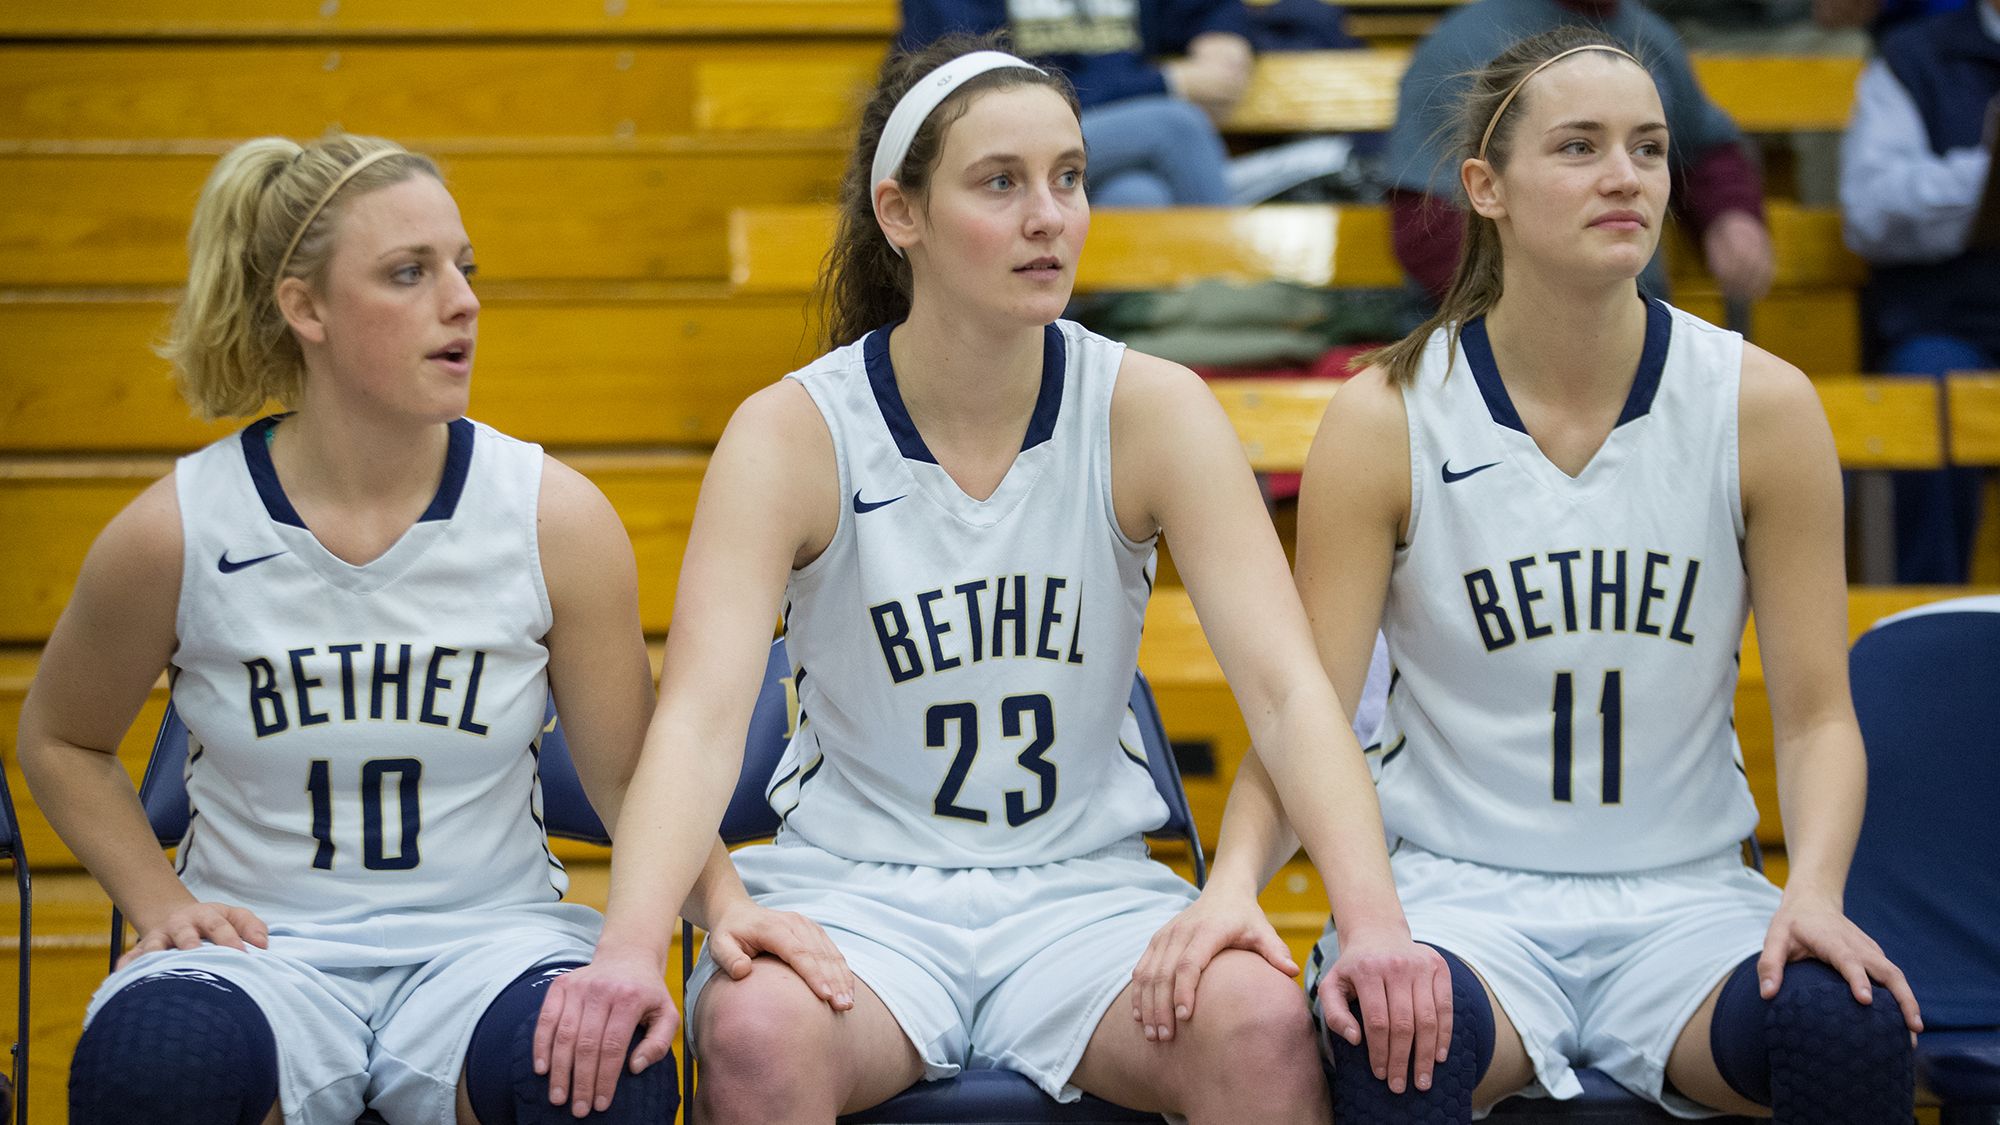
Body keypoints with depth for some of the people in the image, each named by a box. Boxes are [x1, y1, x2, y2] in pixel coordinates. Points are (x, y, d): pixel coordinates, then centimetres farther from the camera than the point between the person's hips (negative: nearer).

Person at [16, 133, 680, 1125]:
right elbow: (61, 740, 15)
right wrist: (160, 902, 2)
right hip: (260, 946, 0)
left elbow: (642, 786, 0)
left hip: (490, 931, 1)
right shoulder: (174, 533, -4)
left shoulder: (557, 518, -3)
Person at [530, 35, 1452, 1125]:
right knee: (758, 1035, -35)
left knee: (1264, 1025, -29)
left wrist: (1374, 924, -29)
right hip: (852, 888, -1)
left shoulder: (1150, 411, -4)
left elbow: (1285, 686, -11)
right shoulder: (793, 434, -8)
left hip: (1086, 891, 1)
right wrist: (629, 950, -38)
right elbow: (701, 714, -20)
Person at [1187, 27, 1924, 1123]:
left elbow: (1816, 713, 2)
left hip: (1684, 897, 2)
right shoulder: (1386, 420, -3)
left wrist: (1814, 892, -17)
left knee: (1850, 1026, -30)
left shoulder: (1762, 406, 0)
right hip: (1453, 887, -2)